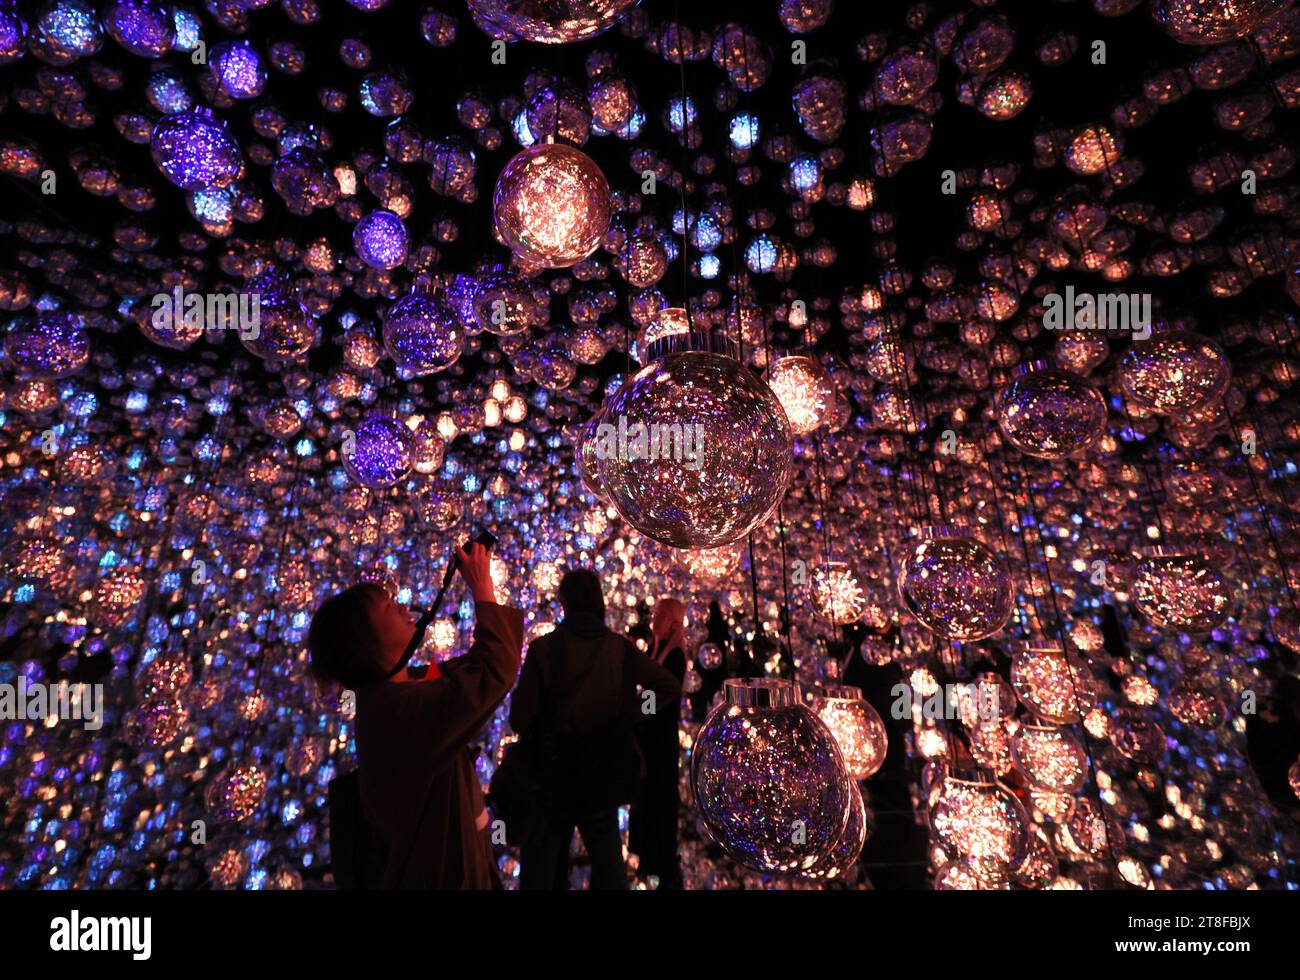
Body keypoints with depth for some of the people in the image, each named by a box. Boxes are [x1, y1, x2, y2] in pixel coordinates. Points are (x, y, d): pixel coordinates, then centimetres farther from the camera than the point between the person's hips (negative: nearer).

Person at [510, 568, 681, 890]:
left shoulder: (544, 647, -17)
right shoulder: (620, 647, -8)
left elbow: (520, 719, -14)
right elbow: (670, 686, -5)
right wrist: (630, 714, -1)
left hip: (554, 771, -2)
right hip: (605, 772, 3)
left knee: (540, 866, 18)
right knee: (607, 858, 22)